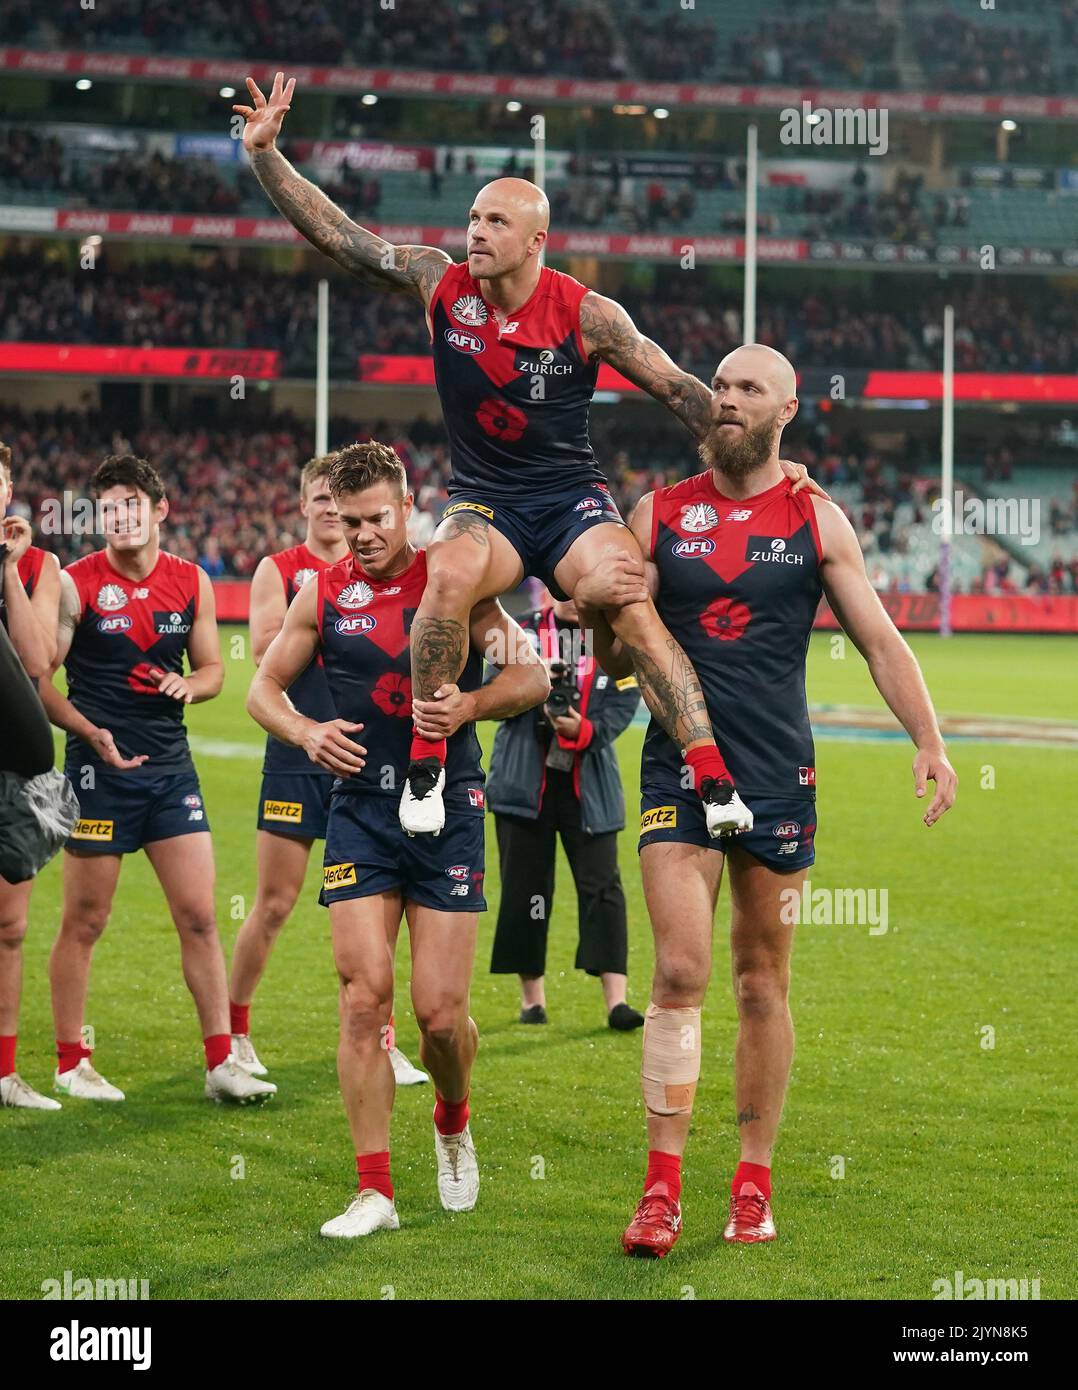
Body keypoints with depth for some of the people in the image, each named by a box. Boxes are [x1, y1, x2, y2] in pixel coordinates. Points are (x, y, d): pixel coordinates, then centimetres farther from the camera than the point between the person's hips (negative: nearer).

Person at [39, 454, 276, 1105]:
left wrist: (189, 684, -7)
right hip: (100, 767, -4)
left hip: (171, 765, 4)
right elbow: (36, 678, -6)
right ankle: (71, 1063, 14)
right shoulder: (75, 584, -6)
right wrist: (91, 732, -18)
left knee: (200, 916, 2)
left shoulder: (192, 582, 6)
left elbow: (213, 667, 16)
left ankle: (222, 1062, 7)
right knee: (85, 921, 3)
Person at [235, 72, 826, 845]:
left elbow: (678, 391, -1)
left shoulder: (586, 315, -7)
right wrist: (265, 153, -9)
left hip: (572, 498, -1)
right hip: (483, 503, 1)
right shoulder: (440, 286, -2)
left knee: (632, 604, -28)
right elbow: (334, 233, -1)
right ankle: (426, 764, -19)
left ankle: (716, 782, -29)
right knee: (449, 576, -33)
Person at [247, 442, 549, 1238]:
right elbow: (265, 686, 14)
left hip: (448, 809, -1)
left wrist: (470, 706, -22)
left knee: (441, 1011, -4)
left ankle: (454, 1125, 30)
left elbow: (532, 675, -2)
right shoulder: (325, 595, 5)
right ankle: (375, 1191, -5)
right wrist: (305, 733, -7)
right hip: (359, 808, 2)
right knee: (364, 995, -9)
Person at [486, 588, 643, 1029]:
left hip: (588, 784, -1)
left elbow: (624, 703, -4)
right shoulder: (521, 632, 6)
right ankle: (532, 996, 16)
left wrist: (584, 729, -22)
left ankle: (616, 999, -9)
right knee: (525, 886, 4)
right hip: (524, 780, 1)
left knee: (601, 884, -7)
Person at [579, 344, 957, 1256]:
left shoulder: (817, 522, 4)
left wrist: (930, 741, -9)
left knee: (764, 985, 7)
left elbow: (880, 640, 4)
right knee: (681, 972, -12)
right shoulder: (660, 515, 5)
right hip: (678, 769, 0)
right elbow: (620, 657, 6)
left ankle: (754, 1187, 17)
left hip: (779, 773, 1)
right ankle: (663, 1190, -8)